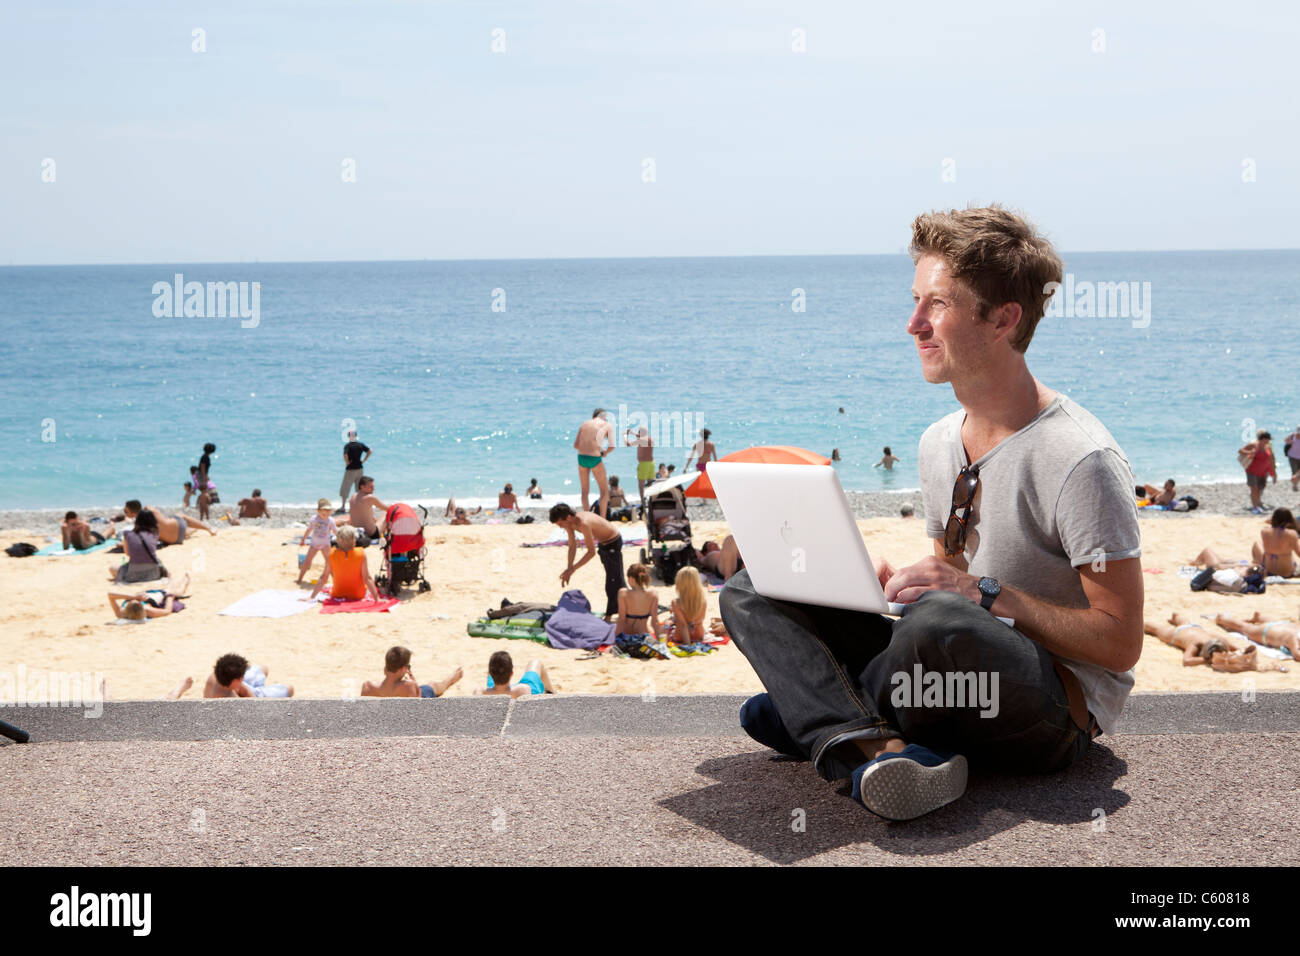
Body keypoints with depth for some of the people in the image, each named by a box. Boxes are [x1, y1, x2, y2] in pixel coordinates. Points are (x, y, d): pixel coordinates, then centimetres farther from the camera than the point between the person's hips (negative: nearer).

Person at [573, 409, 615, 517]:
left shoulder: (584, 424, 15)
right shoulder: (607, 425, 5)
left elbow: (576, 445, 13)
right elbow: (611, 446, -5)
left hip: (581, 457, 4)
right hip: (595, 458, -4)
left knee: (585, 490, 17)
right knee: (604, 491, 10)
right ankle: (602, 519, 2)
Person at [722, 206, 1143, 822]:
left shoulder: (1080, 460, -18)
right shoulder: (939, 442, 9)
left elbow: (1121, 643, -17)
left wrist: (984, 594, -24)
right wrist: (894, 583, -2)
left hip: (1061, 709, -8)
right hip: (962, 678, 8)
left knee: (940, 620, -42)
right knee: (751, 591, -1)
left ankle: (815, 711, -10)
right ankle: (873, 748, -26)